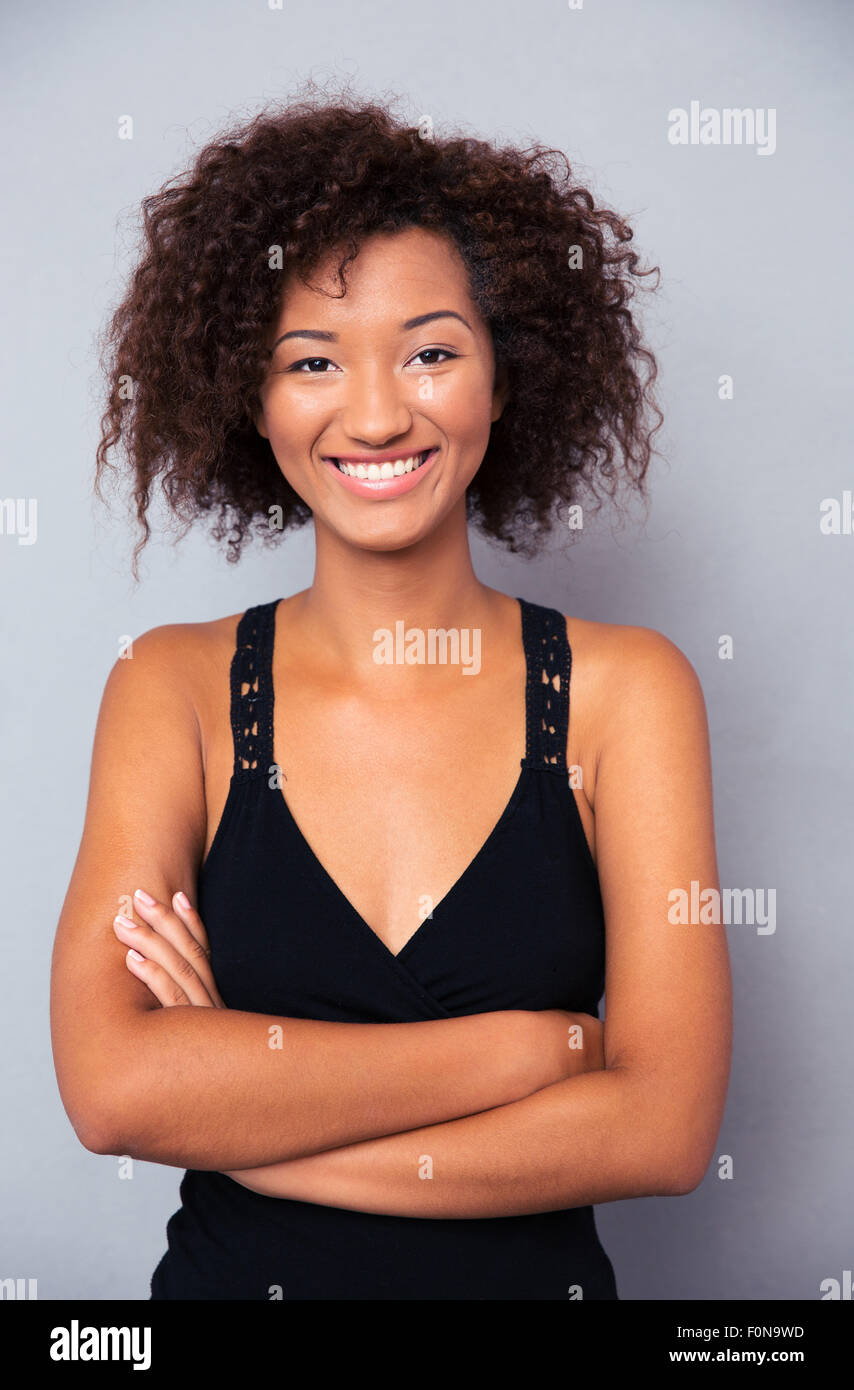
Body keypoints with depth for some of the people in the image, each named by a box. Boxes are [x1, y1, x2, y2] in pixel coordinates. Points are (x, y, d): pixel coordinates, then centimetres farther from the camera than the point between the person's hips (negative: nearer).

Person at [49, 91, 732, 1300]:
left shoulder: (625, 689, -10)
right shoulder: (174, 685, -9)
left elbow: (666, 1127, -17)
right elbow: (110, 1086, -21)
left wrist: (237, 1112, -19)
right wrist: (536, 1046, -22)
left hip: (535, 1272, 0)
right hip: (230, 1272, 0)